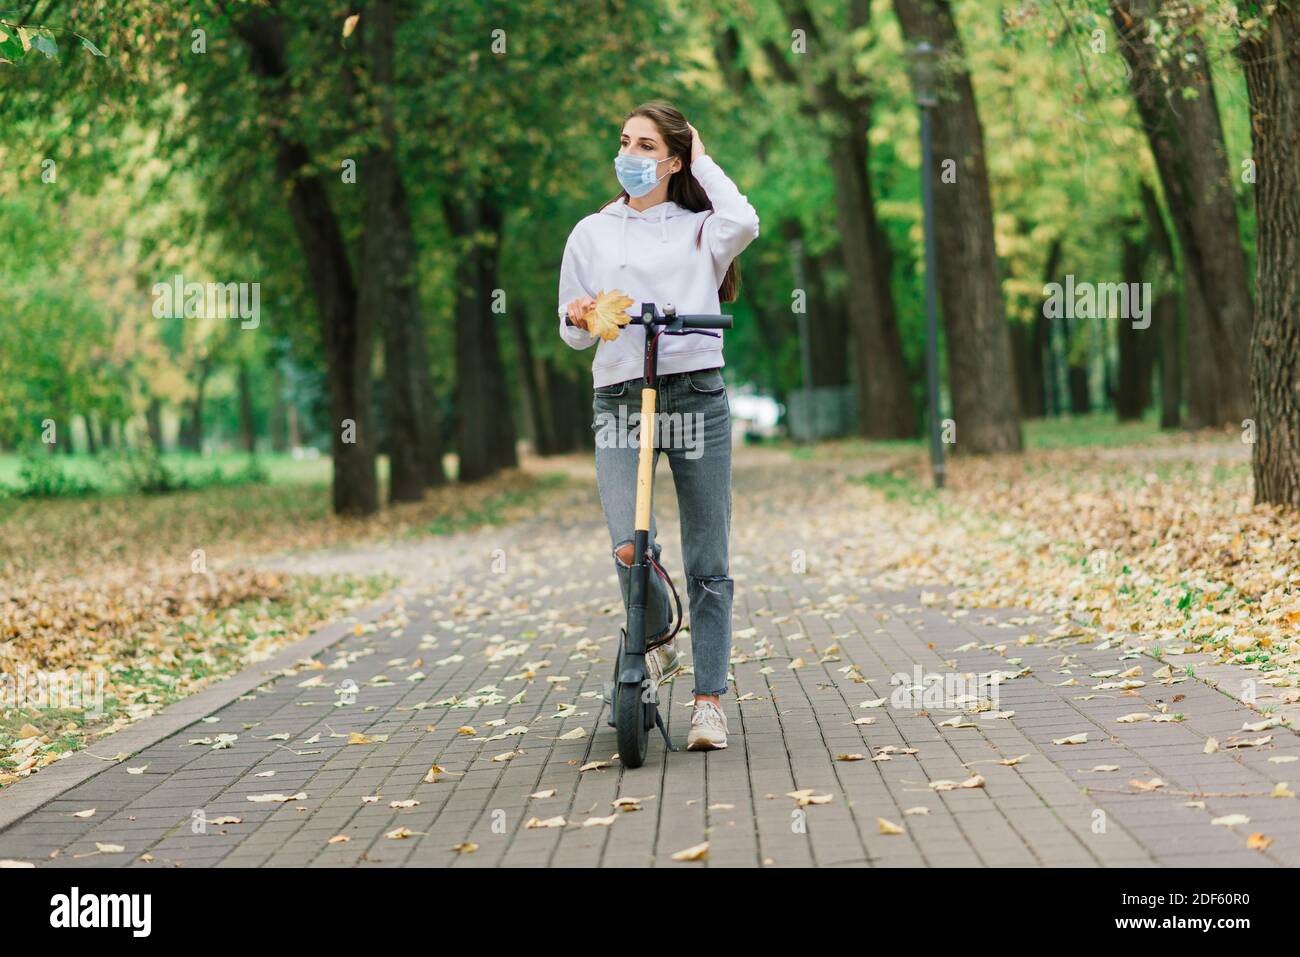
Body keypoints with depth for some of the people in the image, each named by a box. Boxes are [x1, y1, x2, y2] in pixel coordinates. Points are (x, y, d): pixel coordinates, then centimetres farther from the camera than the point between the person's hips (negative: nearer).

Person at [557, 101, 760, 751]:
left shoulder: (701, 229, 11)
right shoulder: (592, 233, 15)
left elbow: (744, 222, -14)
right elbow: (575, 335, 17)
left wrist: (703, 160, 2)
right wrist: (579, 318, -7)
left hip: (698, 395, 0)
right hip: (619, 399, 1)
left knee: (708, 561, 1)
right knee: (630, 549, -16)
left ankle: (709, 701, 11)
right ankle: (656, 642, 16)